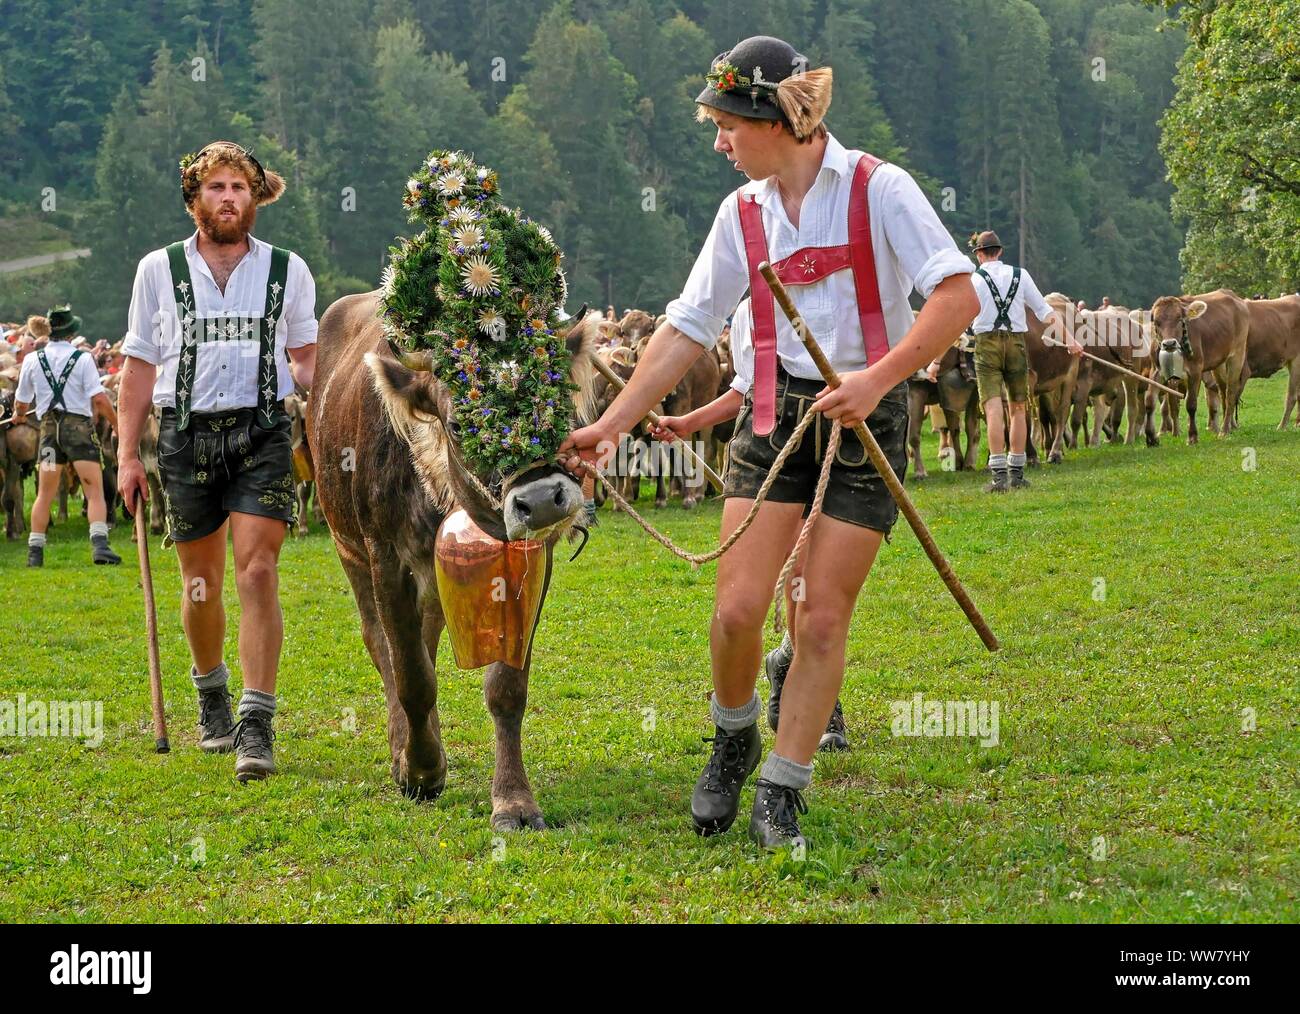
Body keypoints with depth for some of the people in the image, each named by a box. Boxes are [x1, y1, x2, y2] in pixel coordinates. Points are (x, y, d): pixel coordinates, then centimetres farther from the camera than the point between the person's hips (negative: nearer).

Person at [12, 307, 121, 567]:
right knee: (95, 490, -3)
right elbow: (99, 399, -12)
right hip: (79, 425, -3)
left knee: (45, 494, 12)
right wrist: (118, 425, -1)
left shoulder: (32, 360, 3)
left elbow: (21, 402, 12)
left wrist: (18, 415, 35)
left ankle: (35, 551, 11)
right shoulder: (83, 359, -6)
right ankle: (100, 545, -19)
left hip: (49, 427, 3)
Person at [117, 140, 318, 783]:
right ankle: (211, 695, 36)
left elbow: (305, 357, 16)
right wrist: (127, 455, 5)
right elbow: (140, 366, 9)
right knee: (201, 582, 9)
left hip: (262, 433, -1)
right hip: (185, 434, 1)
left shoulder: (288, 271, 7)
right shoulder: (159, 270, 7)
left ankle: (256, 728, -14)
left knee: (257, 571, -13)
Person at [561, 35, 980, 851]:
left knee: (822, 621, -3)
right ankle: (734, 739, 20)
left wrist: (877, 379, -25)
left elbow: (959, 296, -16)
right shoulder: (743, 213, 6)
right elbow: (686, 331, 11)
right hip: (776, 410, 3)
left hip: (866, 417, -3)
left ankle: (782, 792, 11)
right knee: (737, 608, -8)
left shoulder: (879, 189, -9)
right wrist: (612, 425, 8)